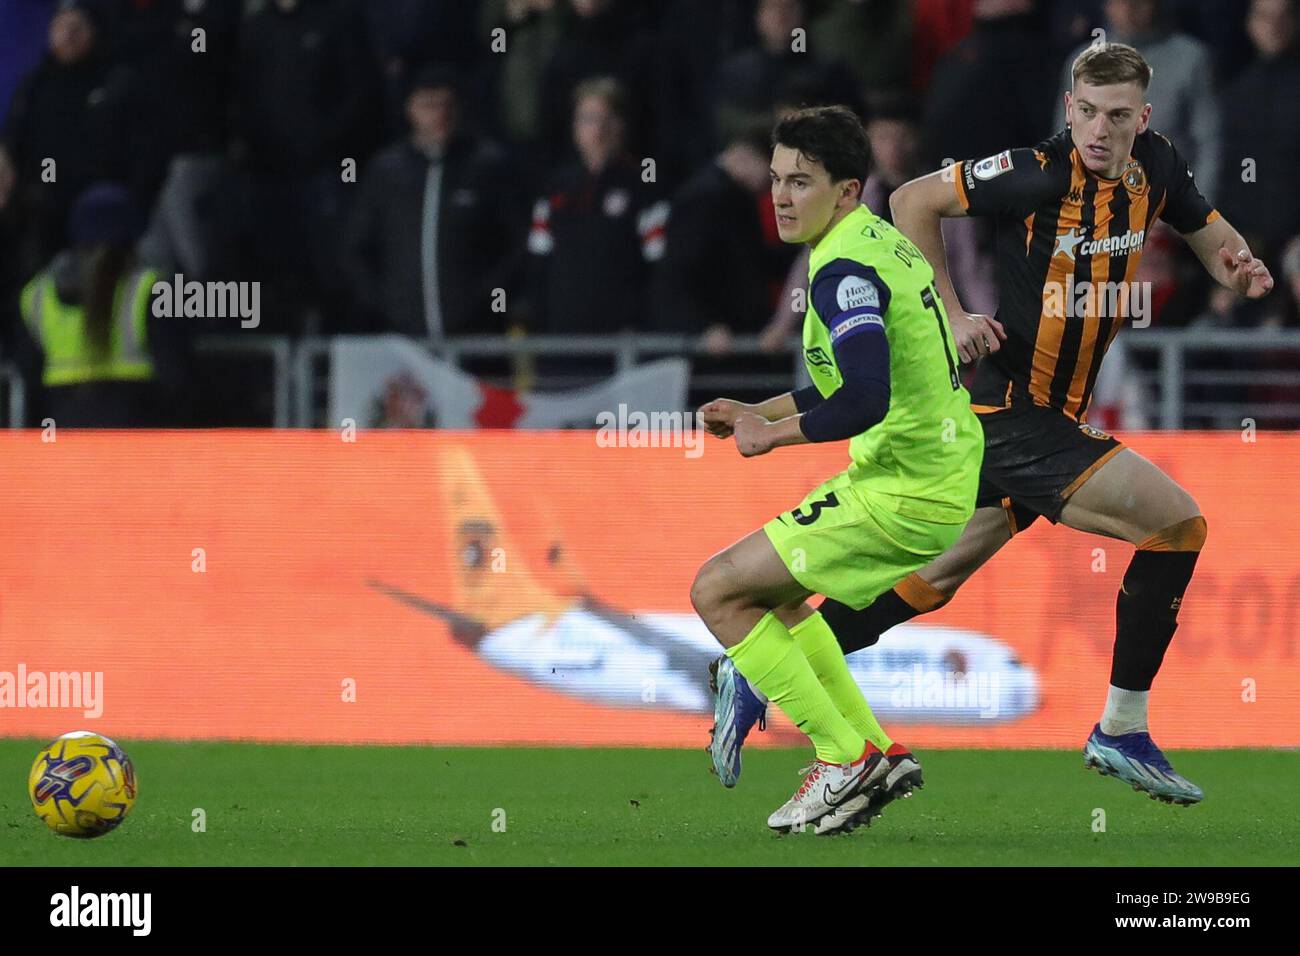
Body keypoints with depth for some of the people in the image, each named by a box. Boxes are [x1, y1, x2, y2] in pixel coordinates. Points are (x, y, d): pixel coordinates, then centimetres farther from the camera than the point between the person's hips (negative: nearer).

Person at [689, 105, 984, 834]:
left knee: (718, 591, -4)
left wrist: (775, 434, -16)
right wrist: (759, 412, 16)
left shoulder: (844, 269, -19)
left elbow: (864, 401, -31)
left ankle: (845, 758, -2)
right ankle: (876, 752, 22)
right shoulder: (883, 241, 12)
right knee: (773, 589, 25)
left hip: (904, 496, -10)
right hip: (945, 472, 10)